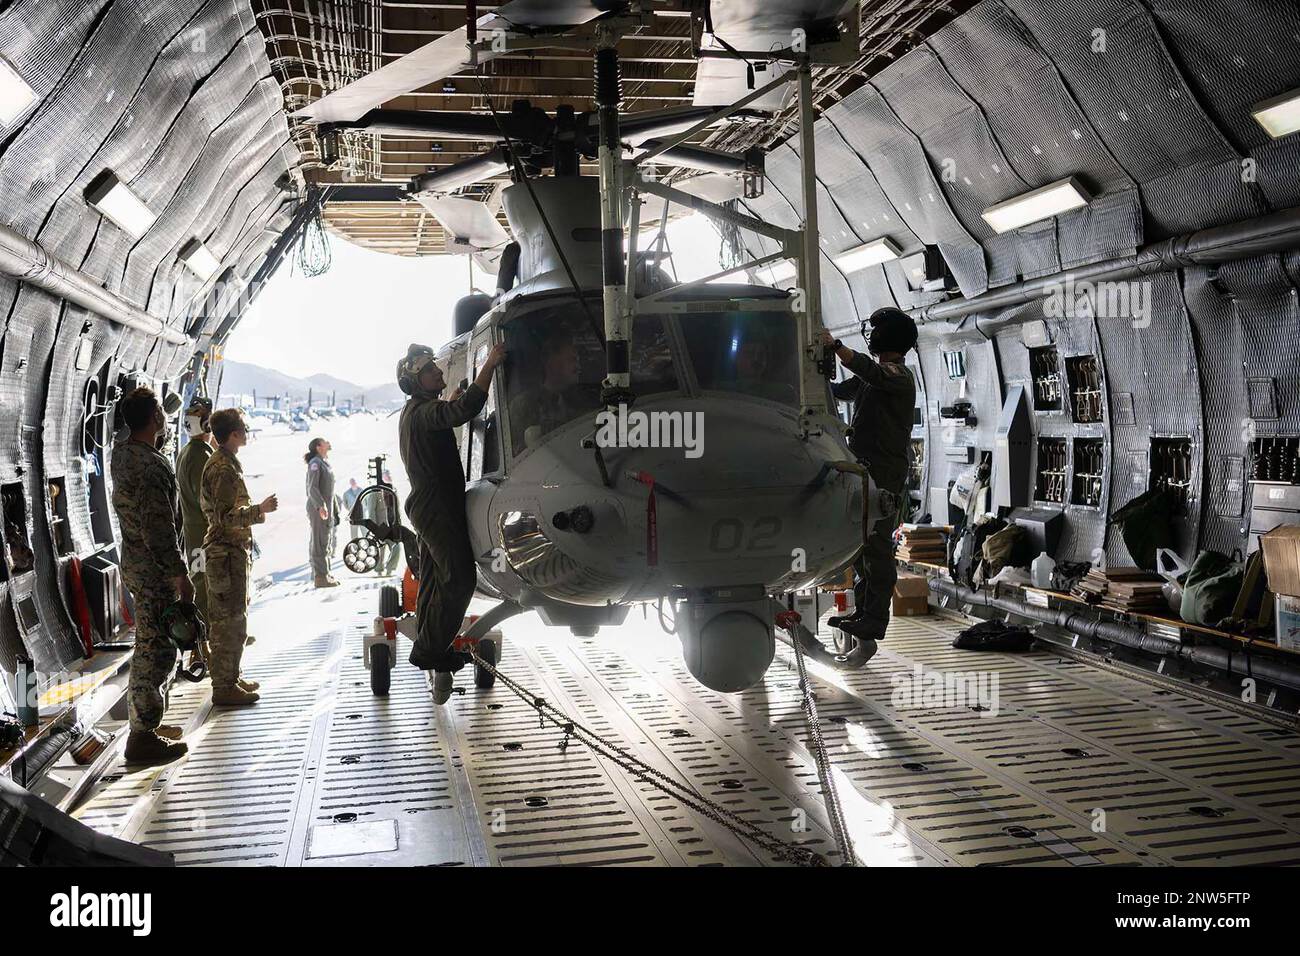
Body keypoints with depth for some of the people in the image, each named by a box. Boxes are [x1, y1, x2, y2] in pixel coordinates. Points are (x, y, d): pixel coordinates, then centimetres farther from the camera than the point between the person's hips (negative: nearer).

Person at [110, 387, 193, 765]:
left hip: (135, 564, 10)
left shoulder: (121, 452, 6)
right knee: (156, 650, -3)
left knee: (148, 647, 21)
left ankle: (142, 718, 33)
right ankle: (142, 738, 4)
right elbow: (159, 530, -25)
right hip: (155, 571, -10)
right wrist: (181, 575, -19)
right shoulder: (151, 467, -24)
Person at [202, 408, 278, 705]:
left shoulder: (222, 463, 14)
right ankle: (224, 687, 0)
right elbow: (228, 518, -23)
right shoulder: (224, 469, -18)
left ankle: (229, 677, 26)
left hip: (225, 551, 11)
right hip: (228, 553, -11)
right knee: (230, 620, -5)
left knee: (227, 618, 17)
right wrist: (260, 509, -16)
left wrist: (256, 512, 21)